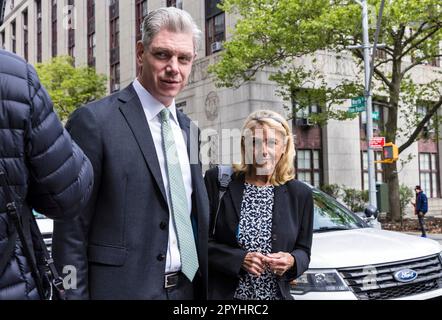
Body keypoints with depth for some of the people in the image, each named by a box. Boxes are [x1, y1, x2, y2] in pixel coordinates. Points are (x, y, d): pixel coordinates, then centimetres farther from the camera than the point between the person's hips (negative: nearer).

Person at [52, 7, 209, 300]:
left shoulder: (188, 129, 8)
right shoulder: (94, 121, -12)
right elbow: (71, 230, -12)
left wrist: (204, 289, 12)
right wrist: (73, 293, -13)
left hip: (188, 287, 6)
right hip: (124, 287, -6)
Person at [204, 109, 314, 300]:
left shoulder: (299, 194, -2)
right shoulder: (219, 180, -8)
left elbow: (303, 250, 7)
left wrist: (291, 261, -13)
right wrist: (239, 258, -17)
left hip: (277, 293, 2)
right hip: (225, 293, -1)